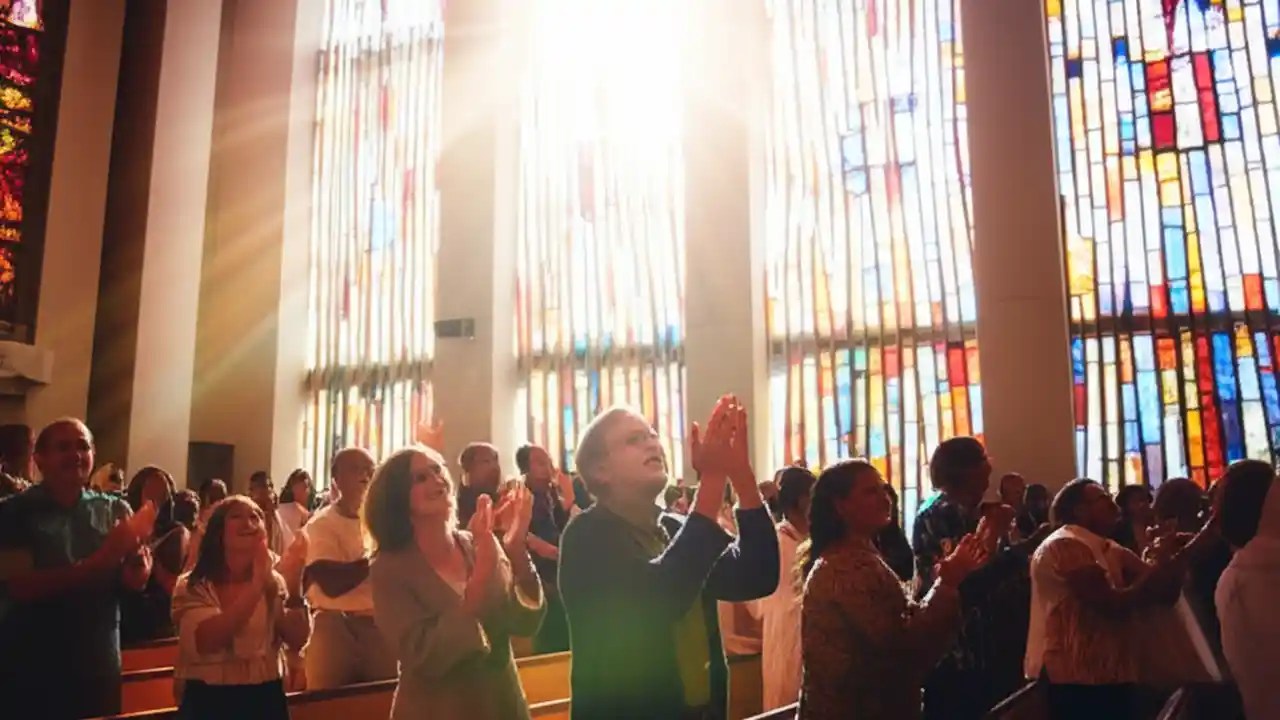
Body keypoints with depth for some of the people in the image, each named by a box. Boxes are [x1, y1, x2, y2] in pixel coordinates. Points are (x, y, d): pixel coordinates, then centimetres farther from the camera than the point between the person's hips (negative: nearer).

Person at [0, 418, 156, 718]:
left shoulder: (115, 510, 3)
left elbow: (136, 580, 2)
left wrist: (139, 573, -22)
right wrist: (104, 559, -27)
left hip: (99, 665, 3)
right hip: (29, 670, -2)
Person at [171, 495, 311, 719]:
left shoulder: (274, 583, 3)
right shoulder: (193, 587, -5)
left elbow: (297, 640, -8)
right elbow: (206, 640, -23)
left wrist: (295, 580, -19)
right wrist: (257, 584, -28)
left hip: (265, 697, 3)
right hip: (209, 700, -3)